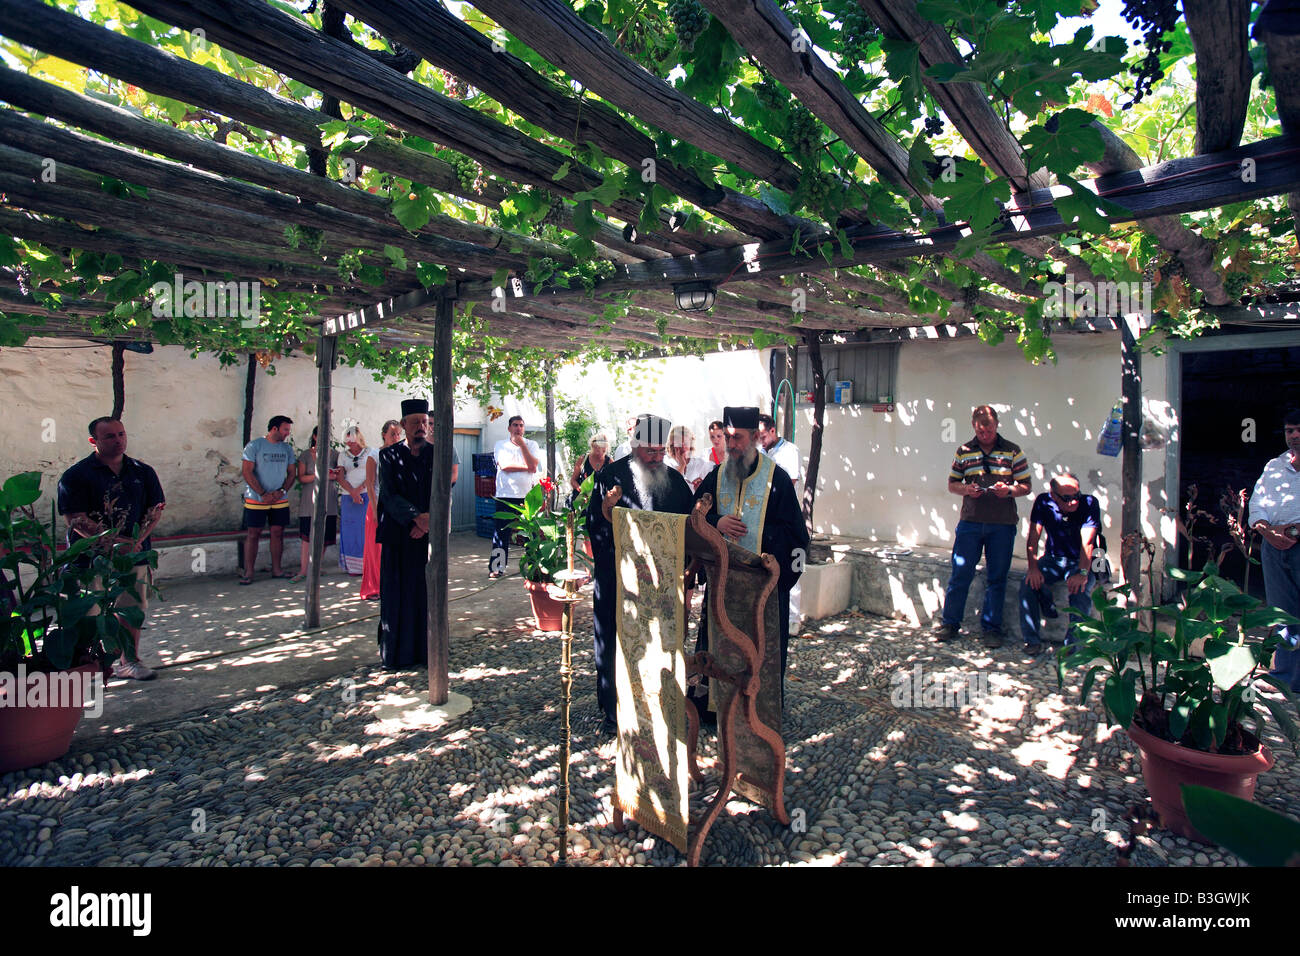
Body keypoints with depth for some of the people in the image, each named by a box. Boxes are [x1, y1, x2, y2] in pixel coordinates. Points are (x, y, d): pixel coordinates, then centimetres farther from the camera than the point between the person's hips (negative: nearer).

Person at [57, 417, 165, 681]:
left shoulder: (142, 472, 9)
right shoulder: (75, 476, -3)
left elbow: (155, 510, 8)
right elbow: (76, 520, -10)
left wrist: (137, 541, -8)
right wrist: (116, 543, -19)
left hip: (134, 555, 3)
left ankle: (129, 662, 19)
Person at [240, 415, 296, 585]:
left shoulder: (287, 448, 9)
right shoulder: (254, 446, -5)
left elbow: (292, 473, 10)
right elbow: (247, 472, -10)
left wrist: (282, 491, -6)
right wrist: (263, 494, -15)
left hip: (280, 500, 4)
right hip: (256, 499, -4)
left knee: (278, 533, 5)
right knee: (253, 534, 0)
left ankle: (276, 570, 14)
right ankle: (248, 573, 5)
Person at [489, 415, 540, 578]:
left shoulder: (531, 444, 8)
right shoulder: (501, 445, 6)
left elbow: (533, 466, -8)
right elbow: (504, 465, -11)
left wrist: (521, 444, -7)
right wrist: (526, 467, -8)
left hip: (528, 495, 1)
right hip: (506, 495, -1)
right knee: (501, 532, 2)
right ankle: (496, 567, 11)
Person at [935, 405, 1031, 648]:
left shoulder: (1013, 451, 5)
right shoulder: (964, 452, 9)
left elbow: (1026, 486, 6)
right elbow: (952, 484, 14)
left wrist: (1009, 490, -14)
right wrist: (966, 489, -7)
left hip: (1002, 525, 0)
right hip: (970, 521, 1)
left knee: (997, 577, 5)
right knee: (960, 573, 0)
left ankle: (992, 628, 16)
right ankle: (950, 624, 11)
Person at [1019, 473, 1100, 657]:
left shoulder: (1089, 504, -16)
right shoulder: (1043, 502, -9)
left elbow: (1087, 542, -24)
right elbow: (1033, 537, -12)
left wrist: (1083, 573, -35)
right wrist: (1033, 568, -24)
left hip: (1081, 562, -2)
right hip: (1053, 559, 2)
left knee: (1079, 590, -32)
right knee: (1029, 583, -24)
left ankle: (1073, 645, -19)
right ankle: (1032, 641, -16)